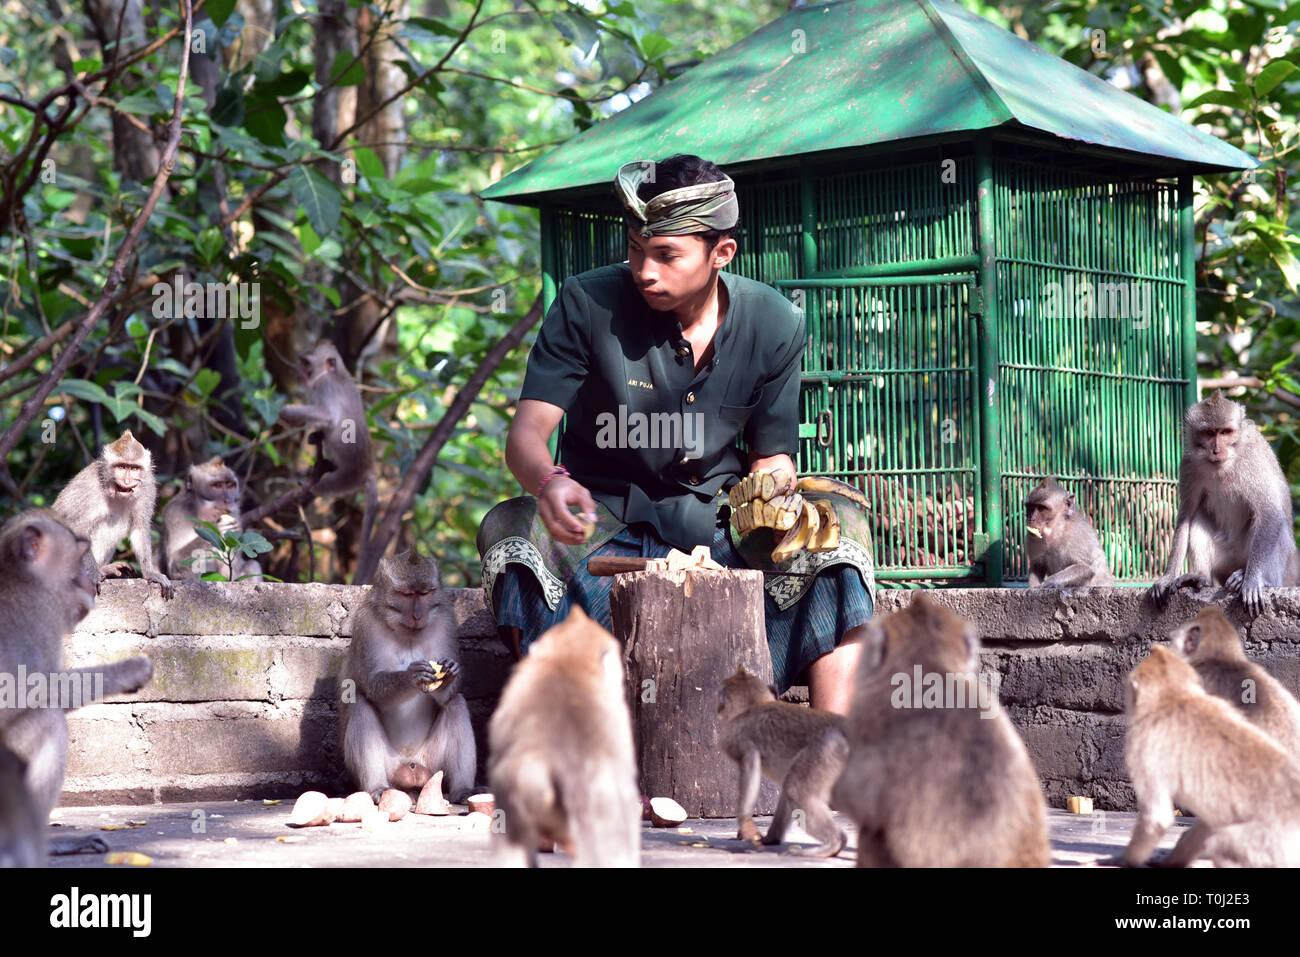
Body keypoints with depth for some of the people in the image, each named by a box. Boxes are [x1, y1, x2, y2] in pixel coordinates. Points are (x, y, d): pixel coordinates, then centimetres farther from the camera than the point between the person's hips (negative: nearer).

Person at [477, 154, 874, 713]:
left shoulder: (773, 324, -2)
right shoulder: (588, 304, -9)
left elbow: (772, 457, 5)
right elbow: (527, 431, -16)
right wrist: (548, 481, -41)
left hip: (719, 526, 2)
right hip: (604, 525, -1)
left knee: (841, 526, -24)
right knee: (511, 529, -32)